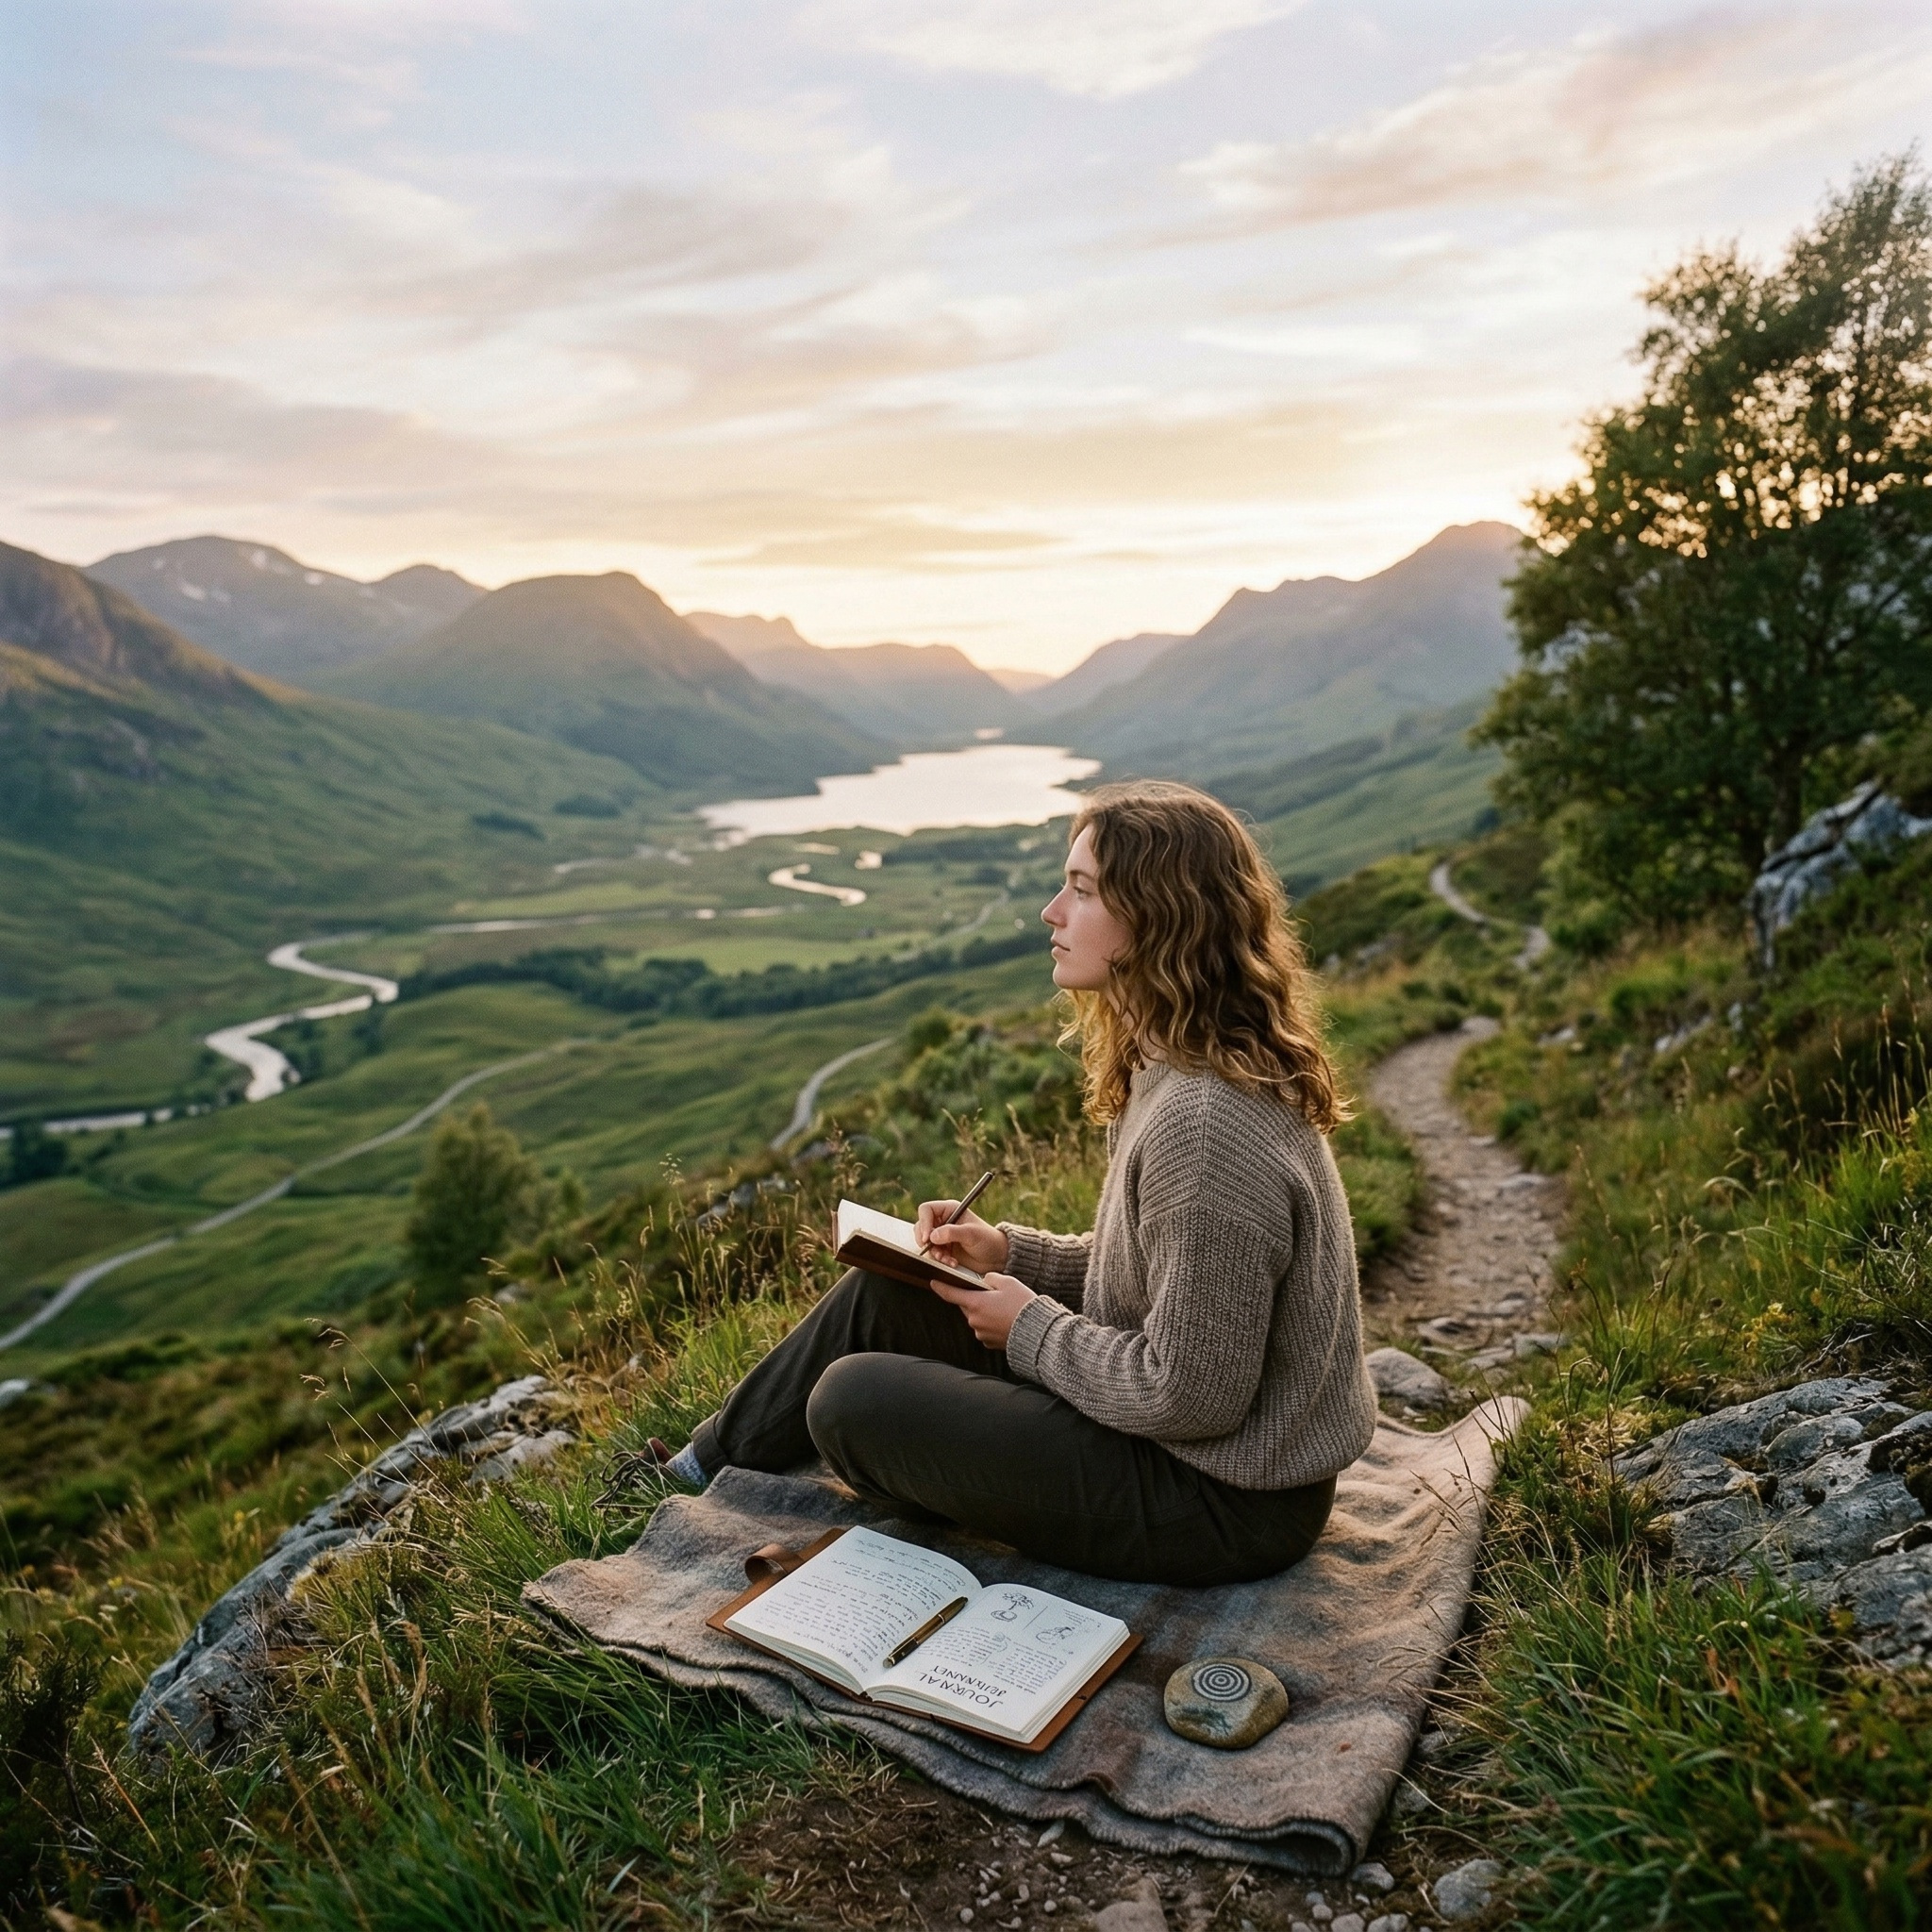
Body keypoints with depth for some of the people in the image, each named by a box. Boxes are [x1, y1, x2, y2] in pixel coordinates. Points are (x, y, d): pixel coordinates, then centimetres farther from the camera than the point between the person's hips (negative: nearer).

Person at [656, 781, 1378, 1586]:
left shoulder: (1208, 1127, -31)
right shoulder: (1174, 1069, 0)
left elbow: (1190, 1393, -27)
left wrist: (1033, 1329, -14)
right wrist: (1008, 1251, 0)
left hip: (1223, 1501, -9)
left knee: (853, 1400, -8)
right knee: (885, 1289, 10)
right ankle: (712, 1461, 29)